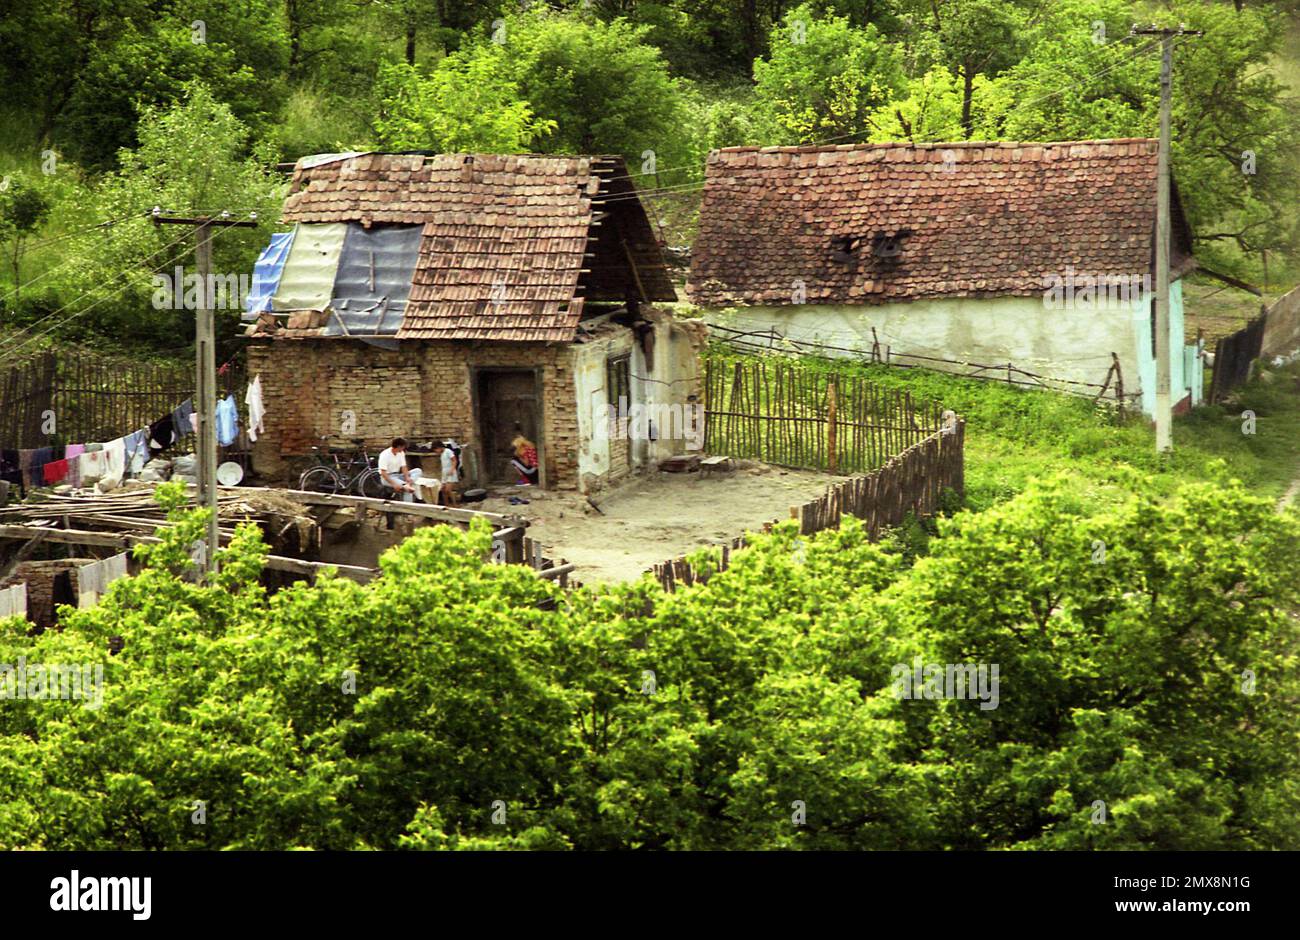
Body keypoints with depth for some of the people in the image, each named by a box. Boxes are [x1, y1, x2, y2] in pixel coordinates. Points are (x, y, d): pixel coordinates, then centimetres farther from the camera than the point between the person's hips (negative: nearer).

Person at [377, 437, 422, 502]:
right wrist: (393, 484, -34)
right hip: (388, 477, -8)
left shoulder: (401, 453, 4)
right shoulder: (385, 455, -18)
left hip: (398, 475, 8)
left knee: (417, 470, -16)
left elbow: (403, 467, 3)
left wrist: (407, 477, -20)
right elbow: (383, 473, -24)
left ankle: (407, 485, -36)